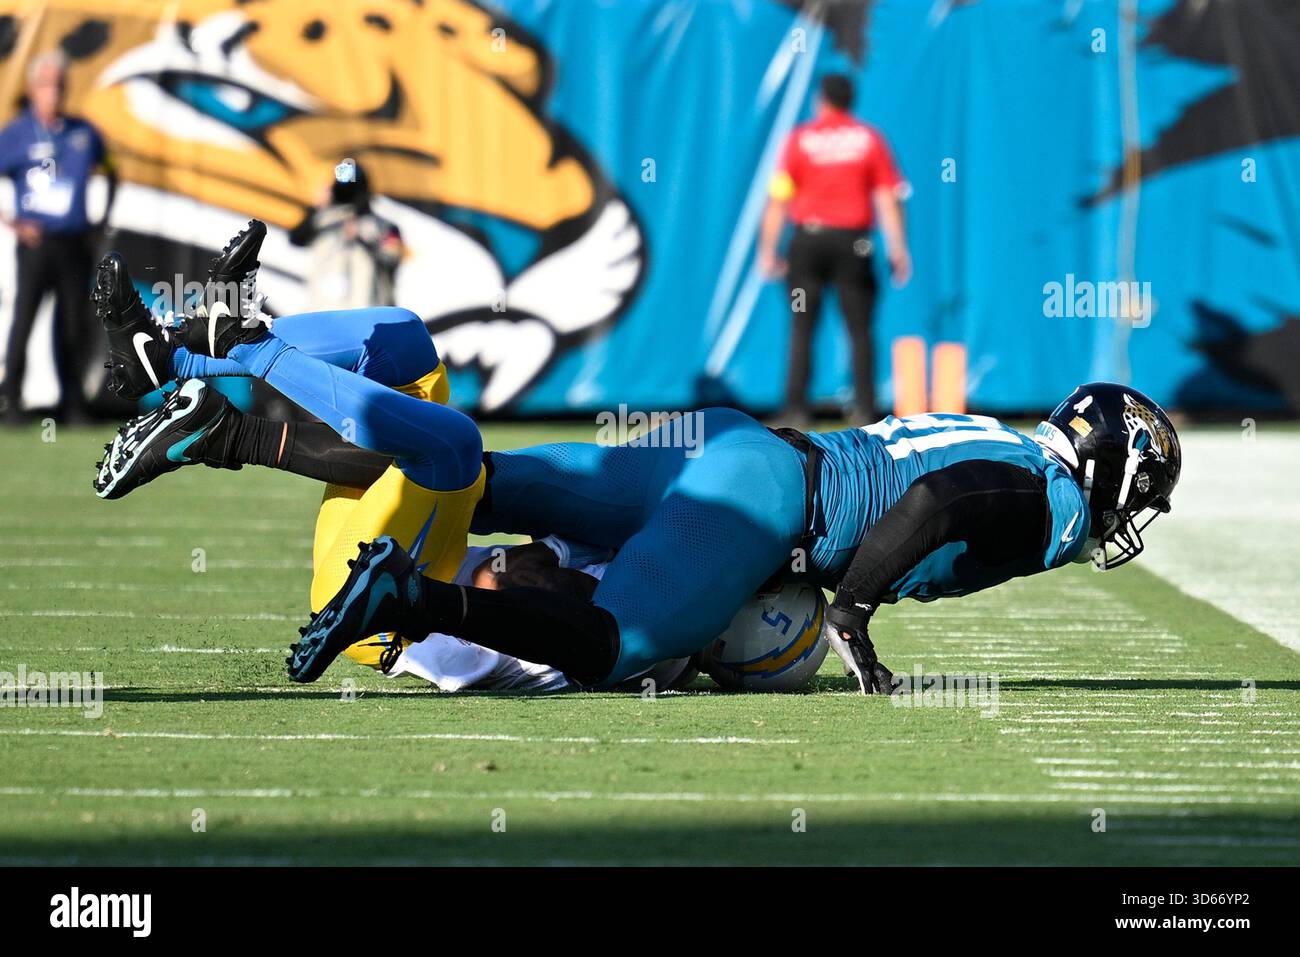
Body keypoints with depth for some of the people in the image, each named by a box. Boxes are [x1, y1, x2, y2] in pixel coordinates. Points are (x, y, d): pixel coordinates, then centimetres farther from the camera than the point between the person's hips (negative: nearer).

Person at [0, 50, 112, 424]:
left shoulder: (83, 133, 8)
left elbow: (108, 170, 25)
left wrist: (104, 218, 17)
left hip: (75, 242, 3)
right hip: (36, 240, -3)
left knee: (74, 326, 6)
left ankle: (73, 403, 14)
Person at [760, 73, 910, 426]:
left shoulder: (800, 139, 2)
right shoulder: (869, 139, 4)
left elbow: (778, 199, -2)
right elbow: (888, 198, 0)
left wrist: (767, 250, 0)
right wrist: (897, 249, 2)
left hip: (808, 238, 0)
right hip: (853, 243, 0)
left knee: (802, 328, 4)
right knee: (859, 328, 4)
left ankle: (796, 408, -3)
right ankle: (864, 408, -3)